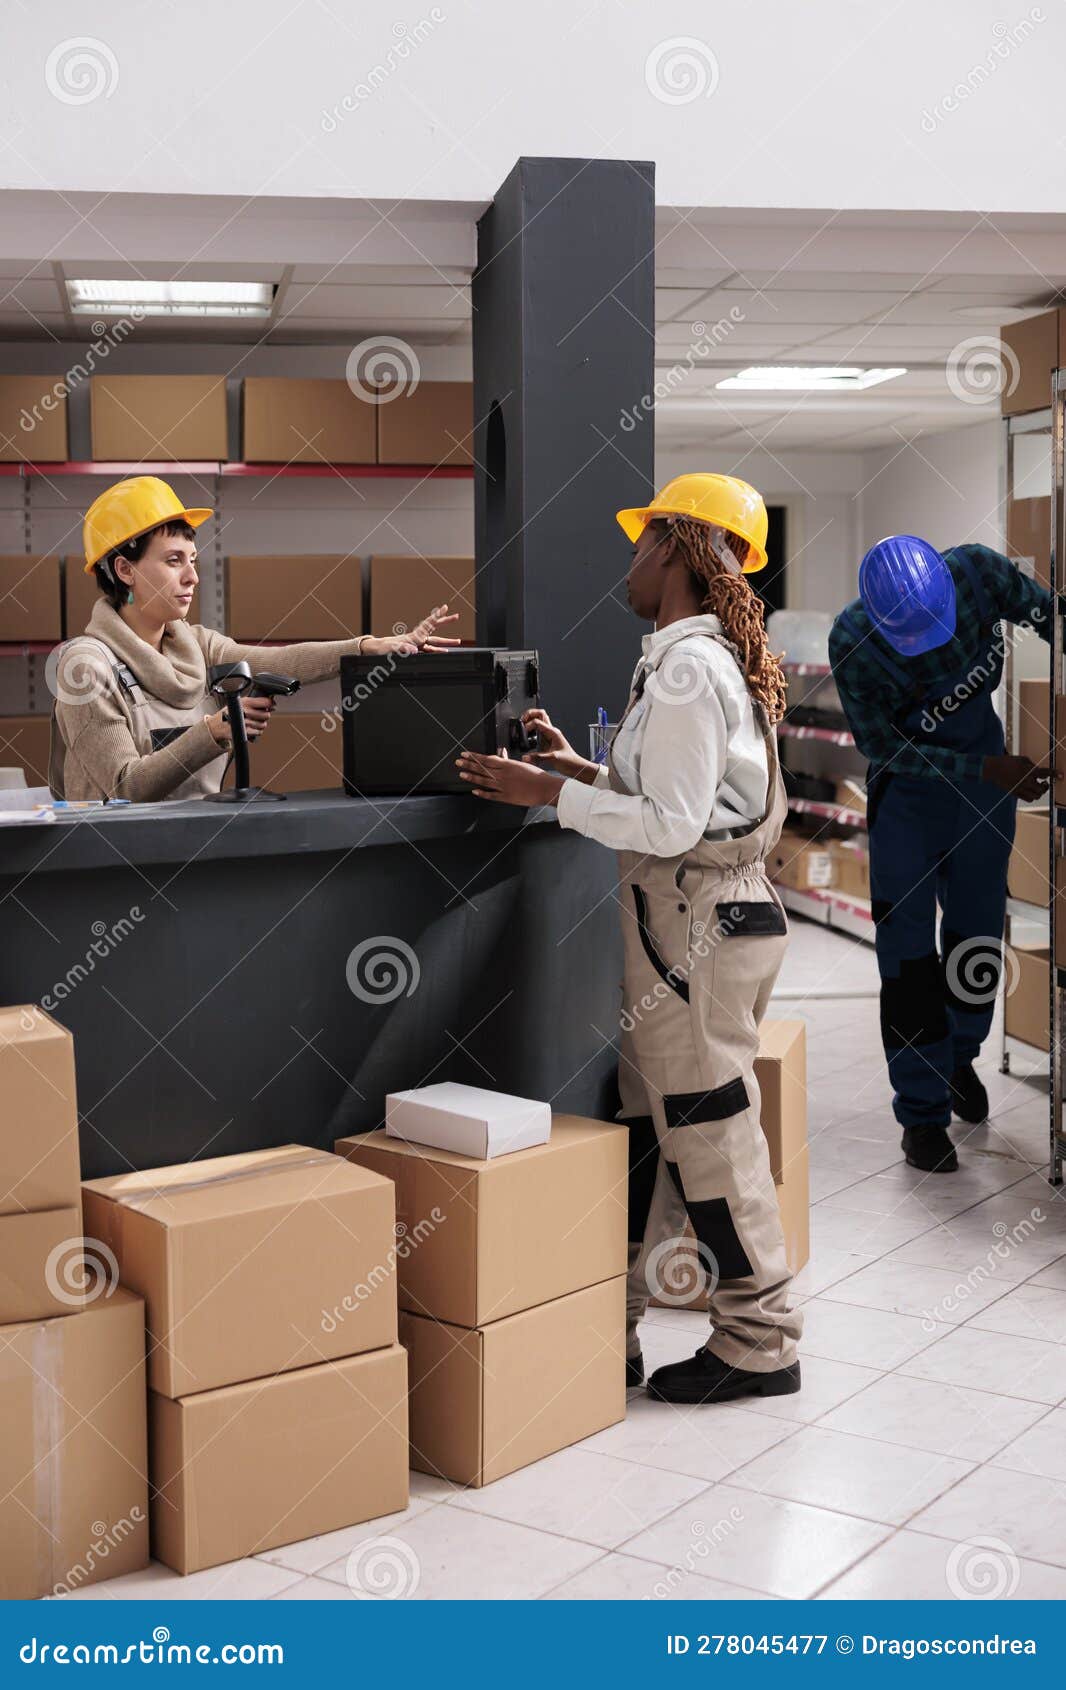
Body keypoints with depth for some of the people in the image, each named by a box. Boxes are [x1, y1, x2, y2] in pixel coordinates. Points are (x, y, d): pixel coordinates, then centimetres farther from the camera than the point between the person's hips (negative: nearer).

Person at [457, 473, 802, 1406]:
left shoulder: (687, 667, -17)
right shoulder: (715, 658, 15)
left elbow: (670, 823, -21)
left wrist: (549, 793, -17)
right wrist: (578, 766, 14)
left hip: (698, 914, -10)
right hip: (696, 909, 10)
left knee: (709, 1131, 0)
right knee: (649, 1123, 13)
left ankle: (759, 1342, 13)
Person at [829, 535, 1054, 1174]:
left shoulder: (978, 570, -23)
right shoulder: (852, 643, -30)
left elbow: (1045, 611, -3)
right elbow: (884, 748, -20)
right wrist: (988, 770, -26)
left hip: (986, 768, 3)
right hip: (908, 792, -3)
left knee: (979, 930, 14)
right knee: (908, 951, -4)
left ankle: (960, 1057, 39)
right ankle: (922, 1112, 7)